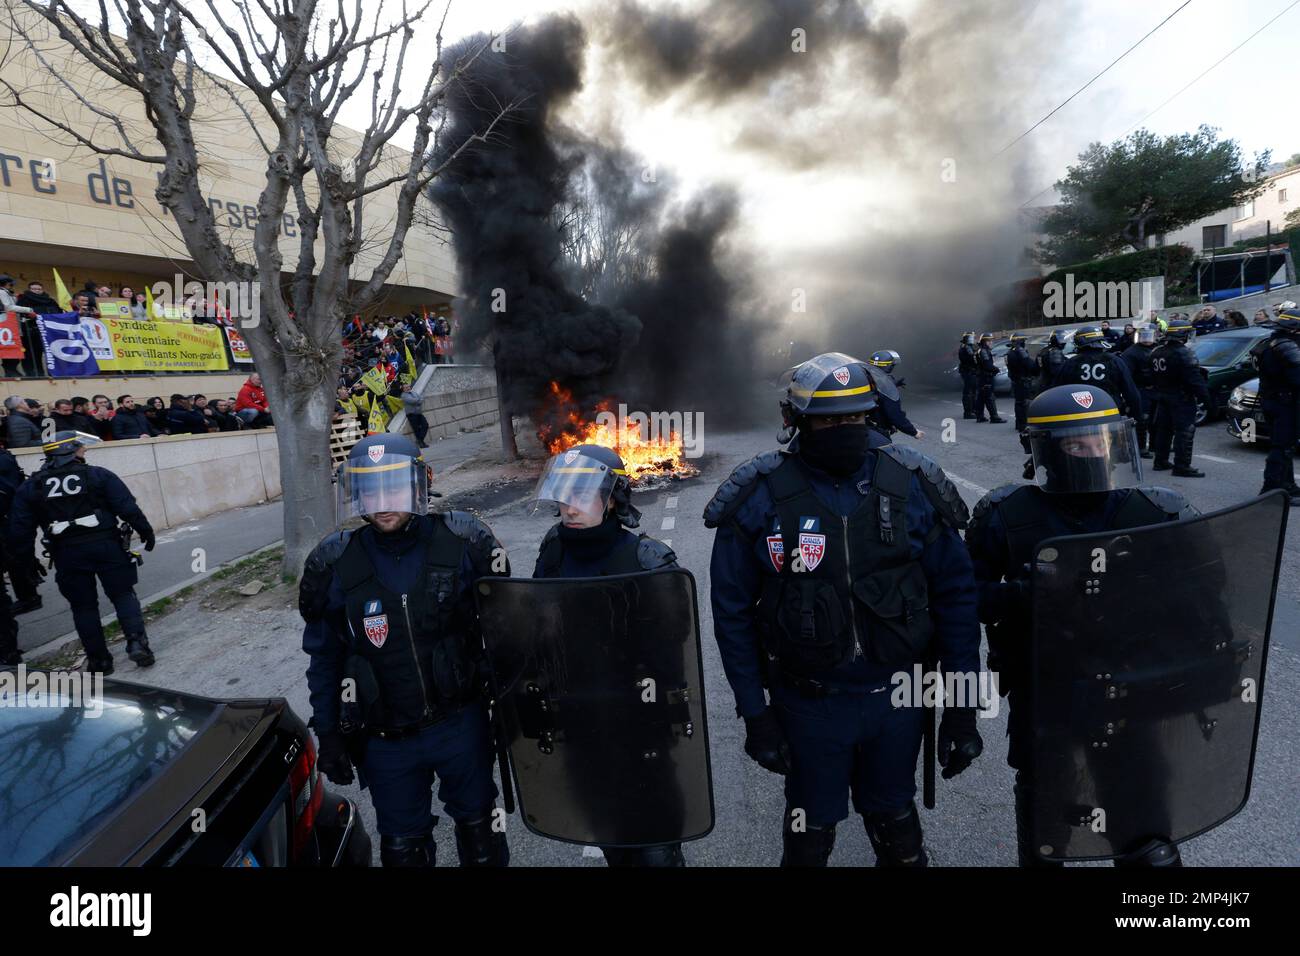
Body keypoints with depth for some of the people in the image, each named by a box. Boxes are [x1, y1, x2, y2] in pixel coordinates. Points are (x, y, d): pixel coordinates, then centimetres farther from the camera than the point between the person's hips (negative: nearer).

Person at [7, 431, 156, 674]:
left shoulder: (30, 487, 6)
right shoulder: (99, 475, -3)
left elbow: (19, 529, 5)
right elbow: (128, 508, -7)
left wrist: (26, 557, 15)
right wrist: (146, 532, 3)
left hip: (67, 554, 2)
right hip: (106, 545, -2)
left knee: (83, 605, 12)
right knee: (123, 595, 9)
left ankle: (99, 660, 15)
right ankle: (137, 642, -7)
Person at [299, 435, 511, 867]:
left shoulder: (464, 544, -14)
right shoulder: (335, 566, -11)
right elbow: (324, 658, 1)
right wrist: (328, 733, 3)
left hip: (461, 722, 0)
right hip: (386, 740, 1)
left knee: (479, 825, 20)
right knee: (403, 845, 19)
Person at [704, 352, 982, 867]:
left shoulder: (913, 485, -8)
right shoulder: (760, 497, -14)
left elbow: (954, 595, -2)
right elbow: (733, 612, -7)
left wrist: (962, 705, -1)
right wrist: (754, 713, -6)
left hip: (898, 697, 2)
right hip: (808, 703, -1)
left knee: (896, 825, 25)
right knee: (809, 835, 20)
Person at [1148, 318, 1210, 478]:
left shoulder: (1156, 352, 7)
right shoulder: (1184, 353, -18)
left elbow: (1153, 376, 16)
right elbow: (1194, 379, -19)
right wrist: (1205, 397, -14)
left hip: (1162, 396, 8)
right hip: (1181, 398, -8)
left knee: (1163, 428, 15)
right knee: (1184, 432, -5)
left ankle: (1160, 461, 21)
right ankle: (1182, 466, -6)